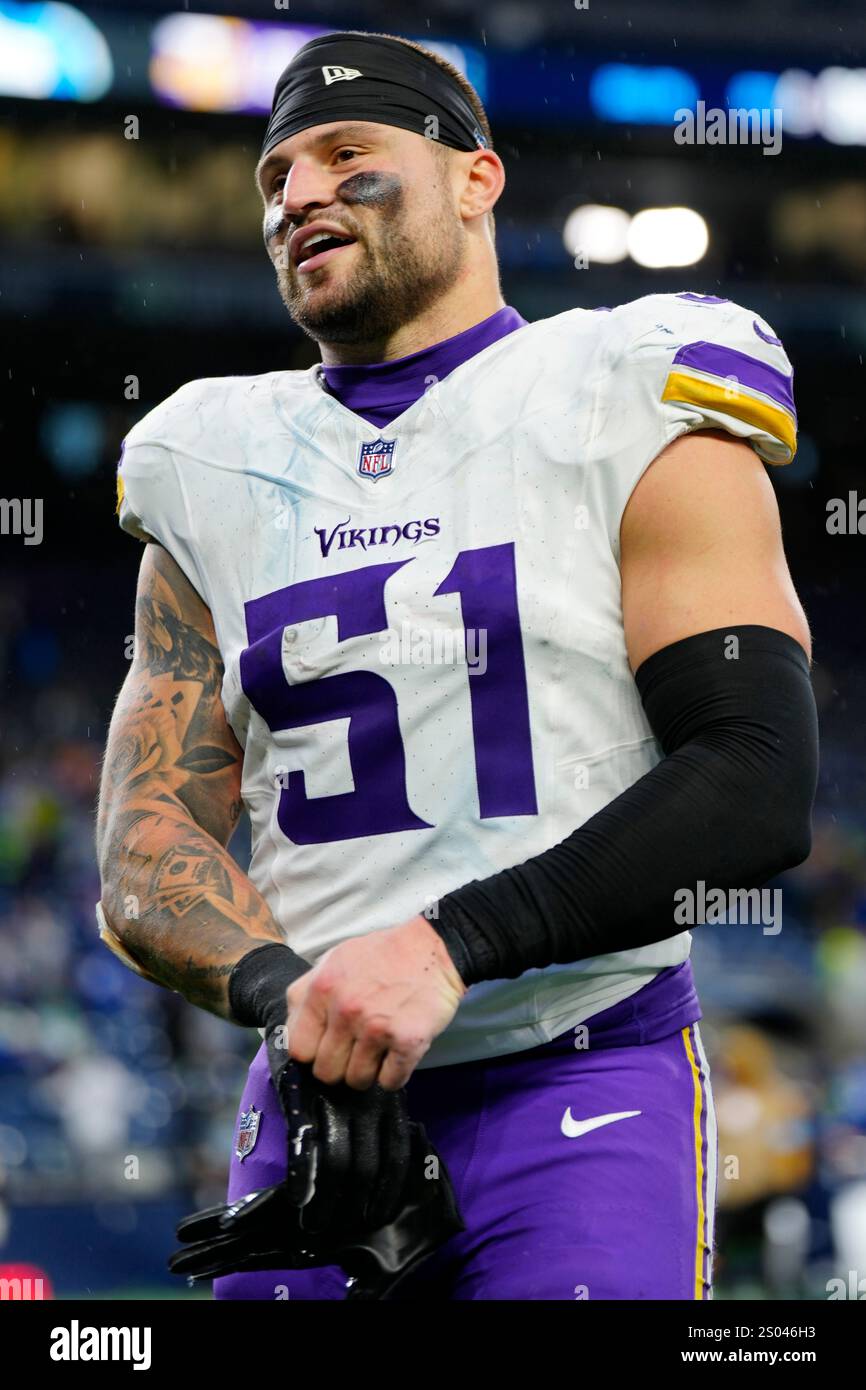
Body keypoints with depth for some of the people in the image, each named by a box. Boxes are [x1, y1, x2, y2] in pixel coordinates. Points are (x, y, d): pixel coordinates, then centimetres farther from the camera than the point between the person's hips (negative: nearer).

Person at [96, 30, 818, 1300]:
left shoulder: (628, 418, 1)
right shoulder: (223, 480, 15)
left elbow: (758, 789, -10)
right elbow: (147, 857, 9)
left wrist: (452, 944, -19)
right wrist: (279, 986, -14)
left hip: (584, 1089, -4)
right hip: (314, 1100, 4)